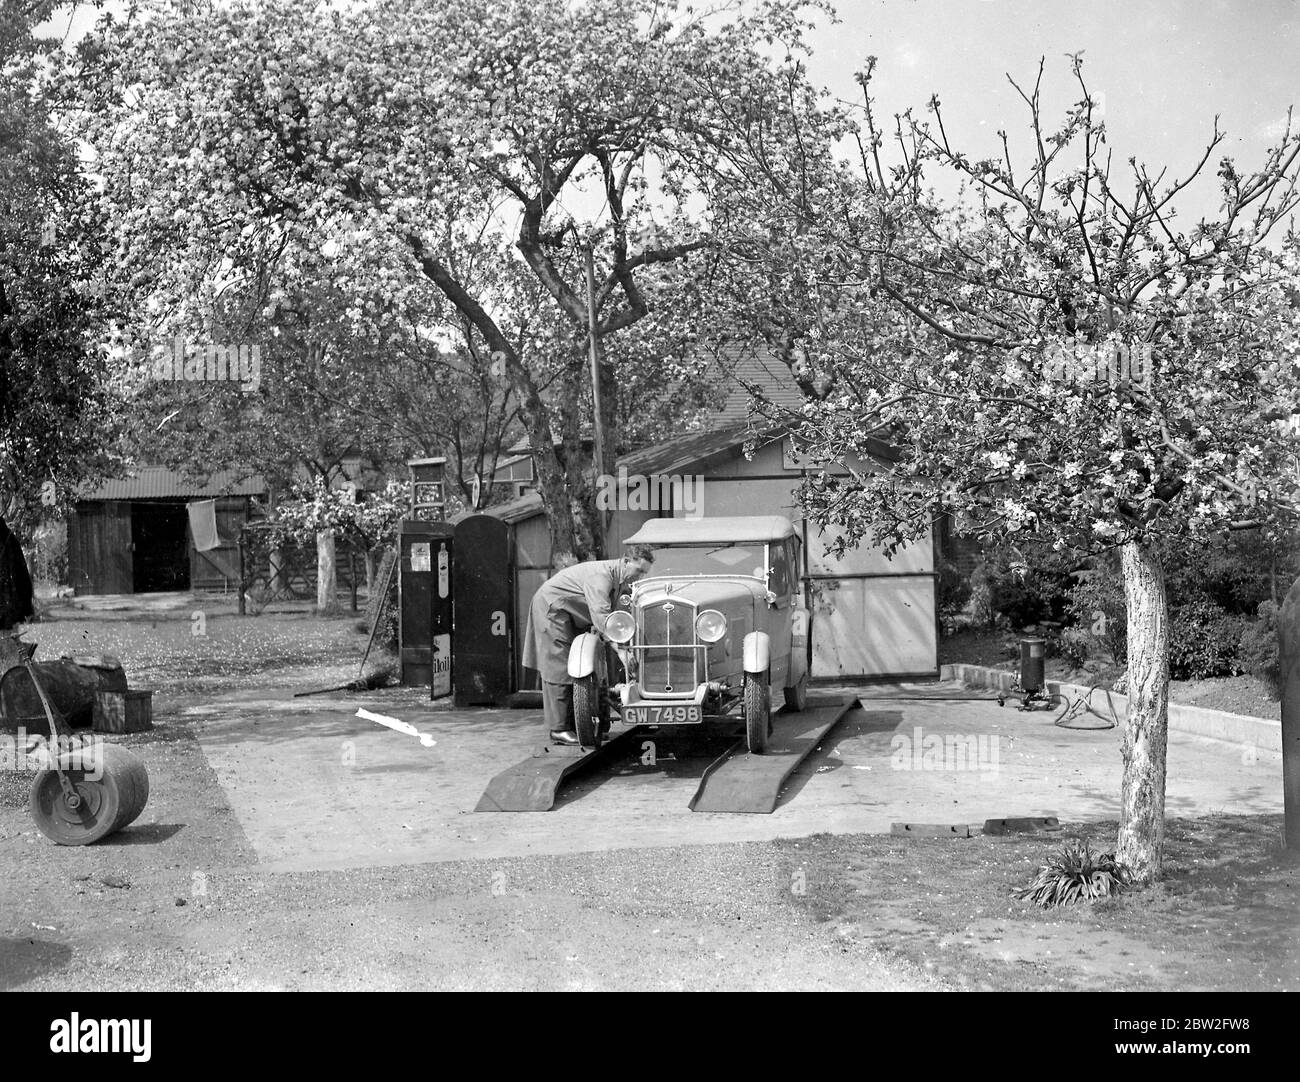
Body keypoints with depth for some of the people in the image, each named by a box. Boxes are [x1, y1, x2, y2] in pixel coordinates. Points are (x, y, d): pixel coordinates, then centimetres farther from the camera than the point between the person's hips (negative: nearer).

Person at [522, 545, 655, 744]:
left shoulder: (619, 579, 3)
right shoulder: (600, 575, -29)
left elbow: (609, 614, 6)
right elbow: (600, 615, -40)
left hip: (572, 616, 10)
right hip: (551, 606, -10)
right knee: (559, 669, -11)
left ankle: (572, 724, 12)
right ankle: (558, 729, -10)